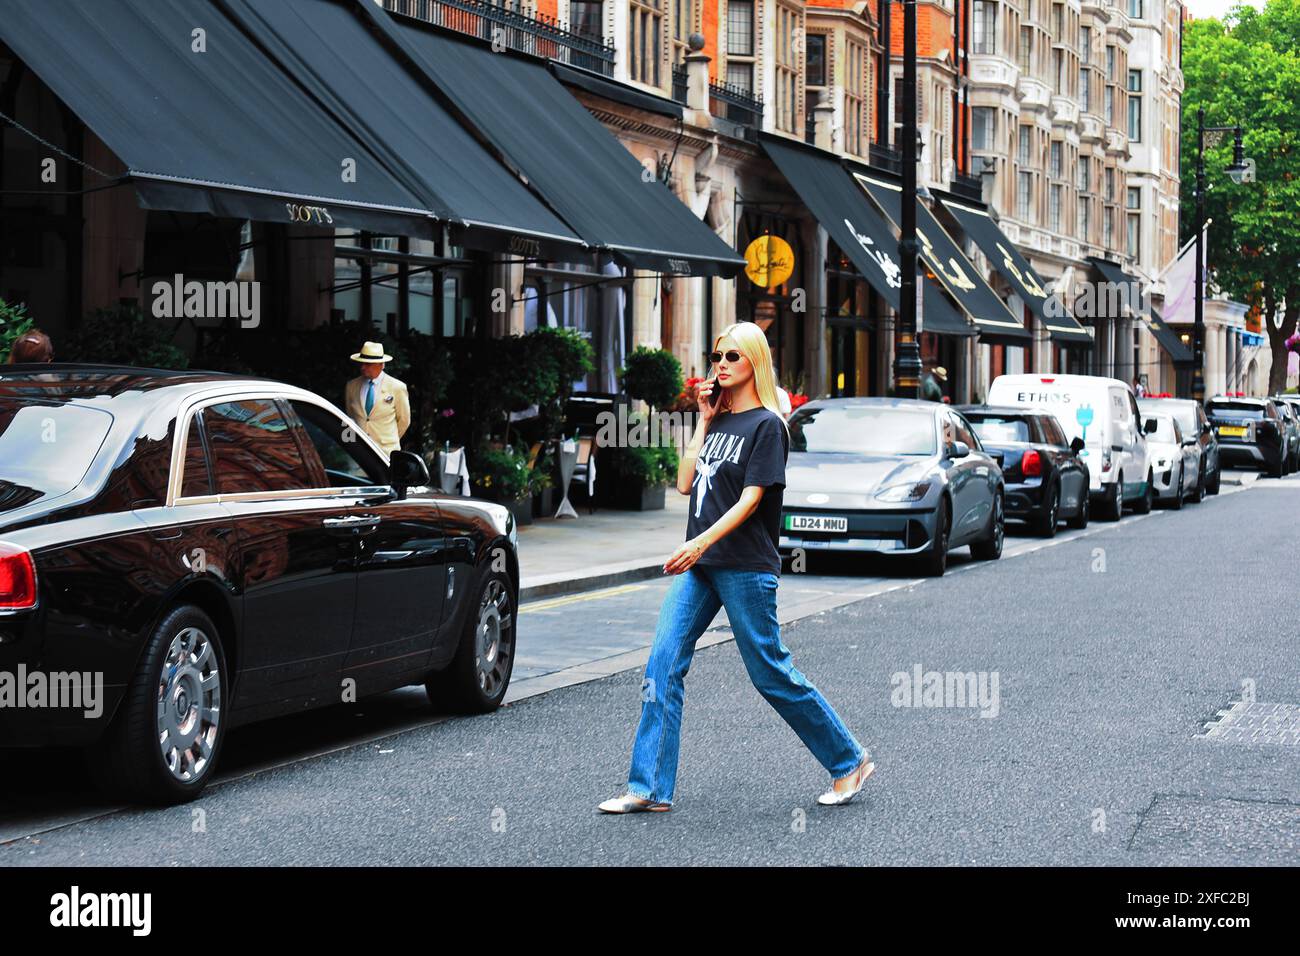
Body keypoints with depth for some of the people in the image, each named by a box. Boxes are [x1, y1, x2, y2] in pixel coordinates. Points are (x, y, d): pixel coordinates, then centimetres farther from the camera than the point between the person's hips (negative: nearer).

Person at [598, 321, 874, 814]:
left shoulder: (766, 425, -6)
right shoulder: (717, 421, 16)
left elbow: (750, 499, -15)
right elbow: (685, 483, 8)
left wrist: (701, 543, -25)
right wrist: (704, 422, 6)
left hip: (744, 568, -7)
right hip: (698, 566, 7)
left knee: (770, 672, 0)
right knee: (663, 666, -4)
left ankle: (849, 762, 16)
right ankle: (649, 788, -3)